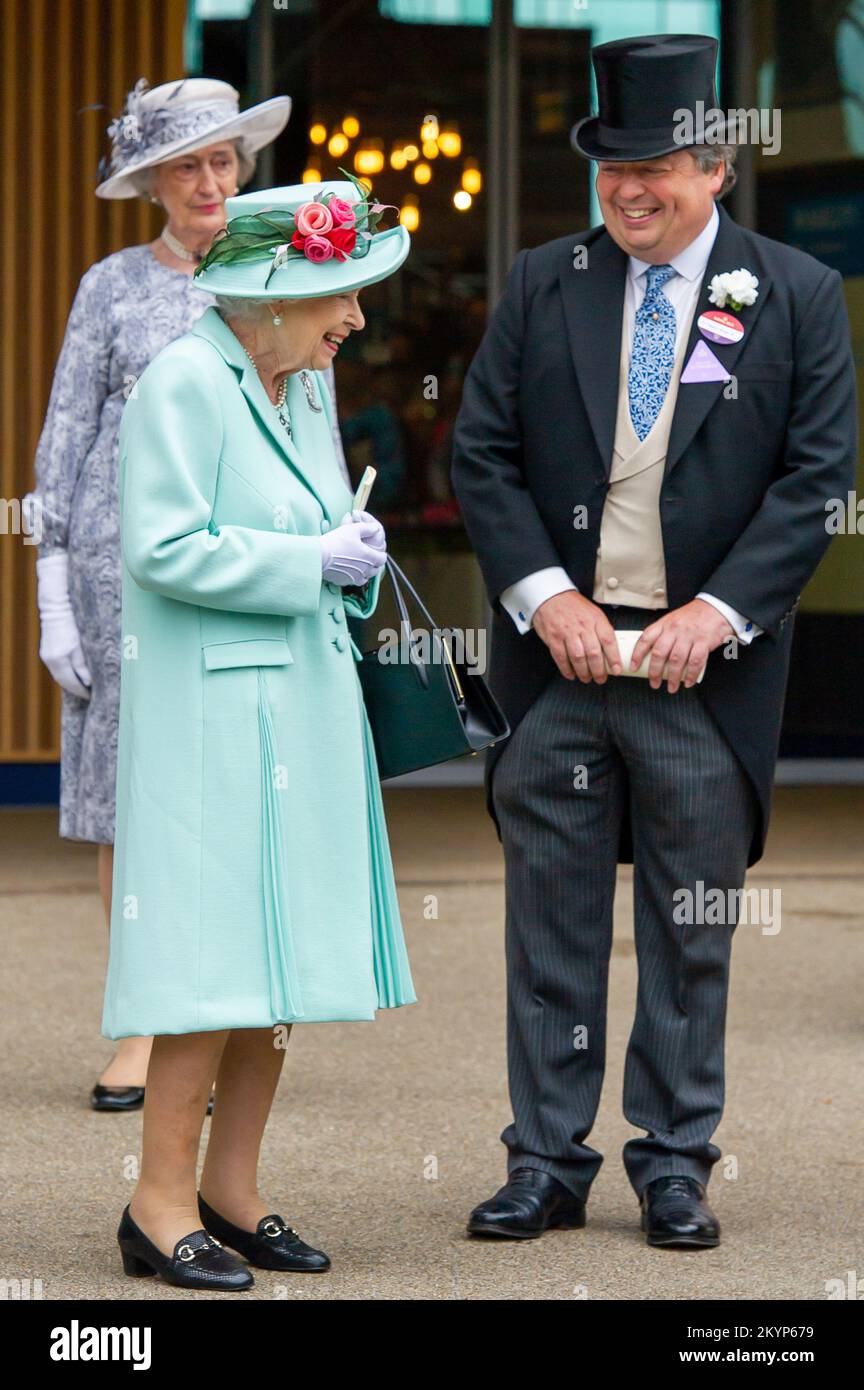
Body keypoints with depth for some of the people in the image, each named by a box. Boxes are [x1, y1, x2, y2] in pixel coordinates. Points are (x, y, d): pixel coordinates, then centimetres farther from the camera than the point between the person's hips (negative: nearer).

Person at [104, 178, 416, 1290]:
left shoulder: (307, 385, 15)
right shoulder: (185, 380, -12)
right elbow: (163, 547, -19)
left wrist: (354, 552, 5)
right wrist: (311, 560, -16)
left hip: (304, 707, 9)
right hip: (210, 709, -9)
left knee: (283, 956, 8)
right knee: (215, 959, -9)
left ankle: (231, 1191, 15)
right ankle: (161, 1206, -1)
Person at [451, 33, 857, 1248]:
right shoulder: (543, 284, 5)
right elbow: (481, 452, 3)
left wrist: (716, 613, -13)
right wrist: (545, 598, -9)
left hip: (705, 659, -1)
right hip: (559, 647, 2)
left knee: (692, 931, 6)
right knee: (551, 921, 6)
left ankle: (676, 1167, 17)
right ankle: (547, 1165, 14)